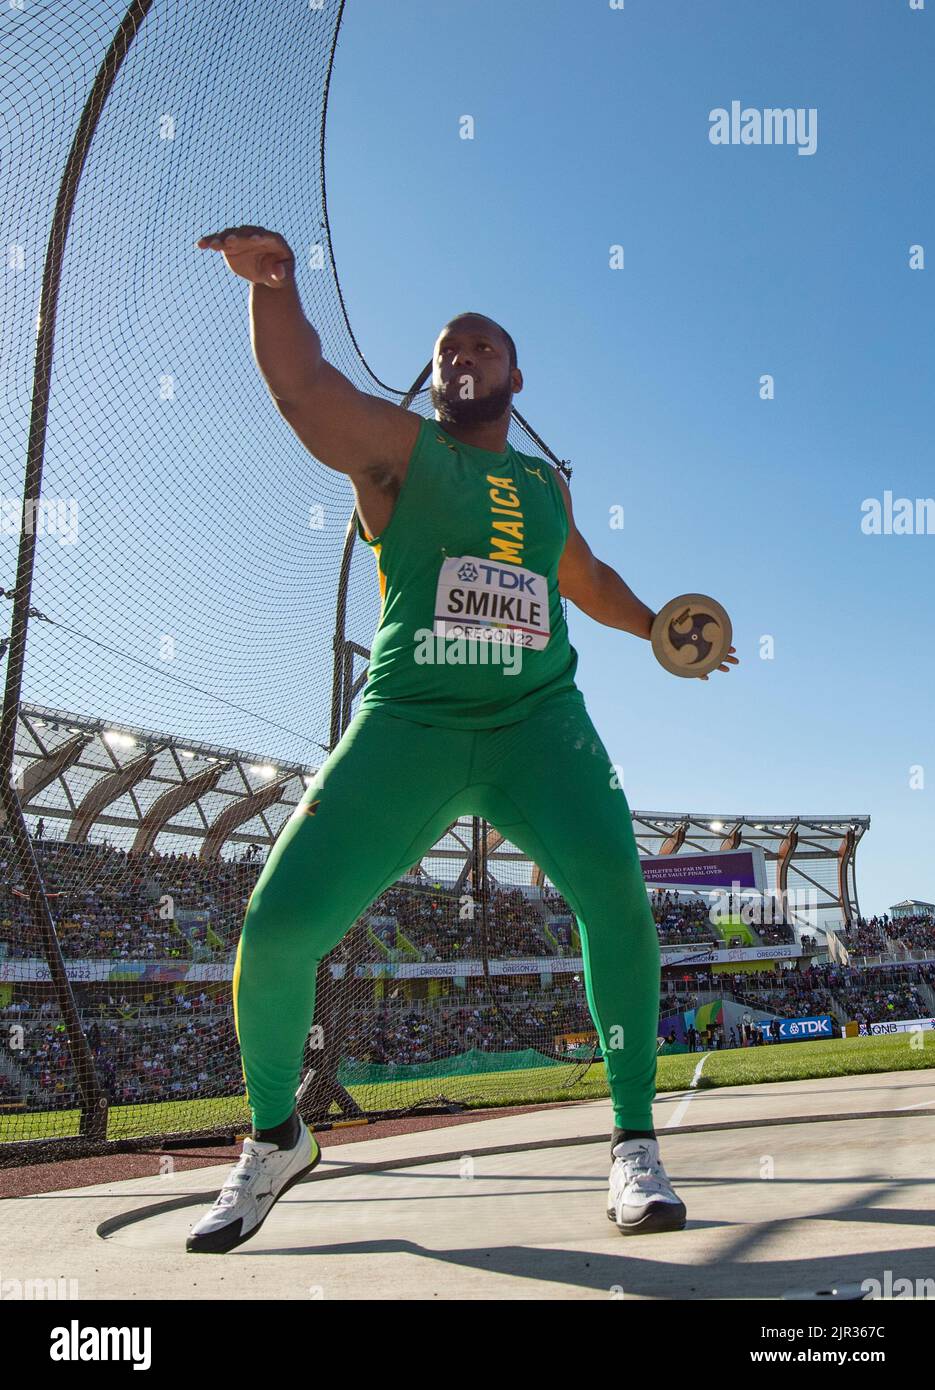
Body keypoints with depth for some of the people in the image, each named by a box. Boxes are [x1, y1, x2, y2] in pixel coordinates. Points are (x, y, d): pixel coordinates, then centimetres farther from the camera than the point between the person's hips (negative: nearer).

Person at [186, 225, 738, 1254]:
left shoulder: (545, 485, 21)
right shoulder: (399, 448, 8)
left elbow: (585, 579, 39)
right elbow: (301, 384, -12)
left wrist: (658, 627, 32)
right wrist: (273, 282, -28)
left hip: (539, 722, 3)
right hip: (408, 726, -2)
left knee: (615, 890, -21)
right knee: (277, 928, -10)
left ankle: (634, 1147, -3)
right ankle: (276, 1140, 17)